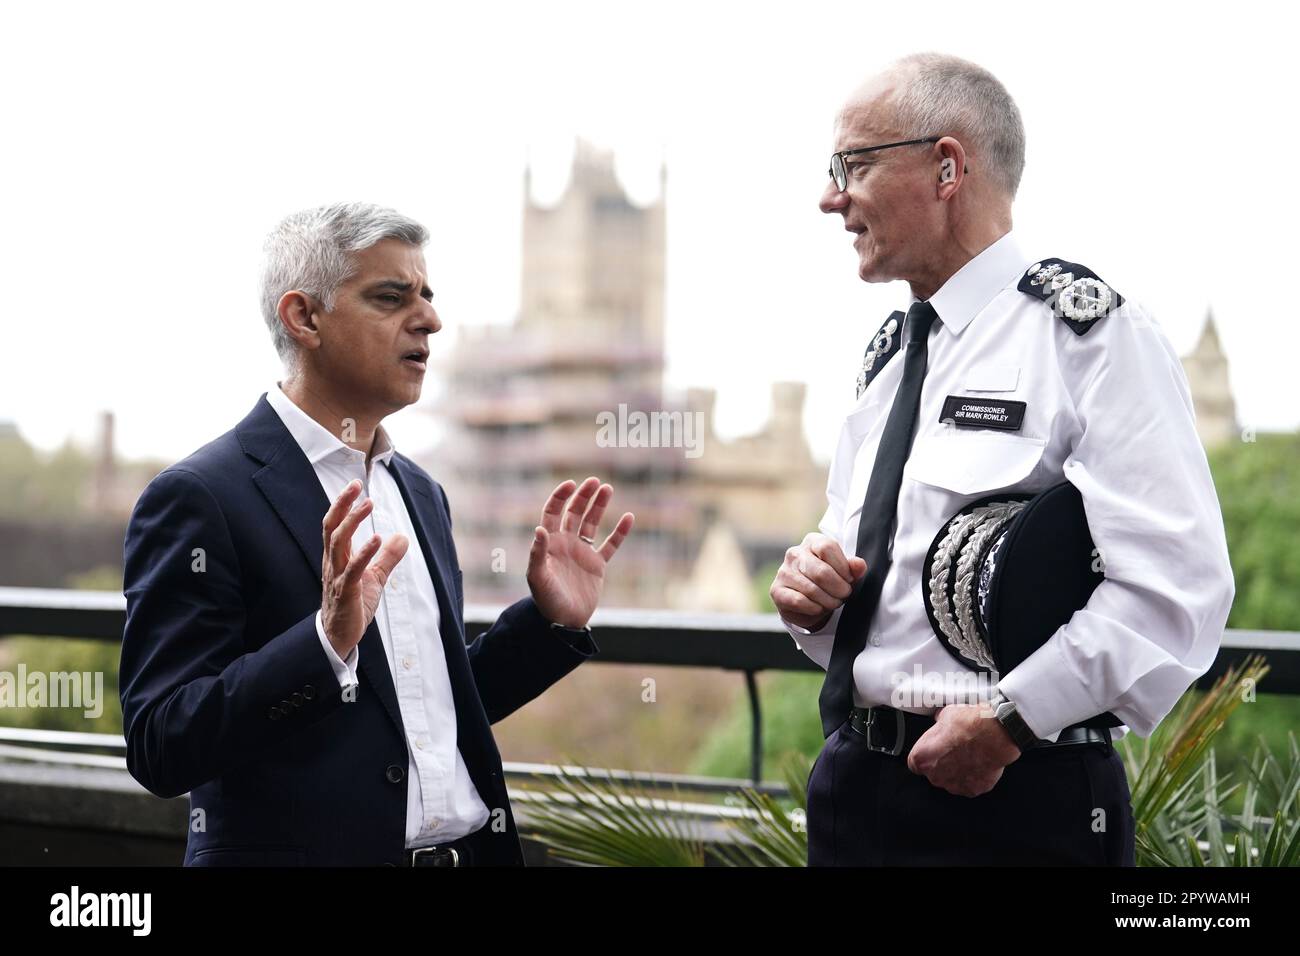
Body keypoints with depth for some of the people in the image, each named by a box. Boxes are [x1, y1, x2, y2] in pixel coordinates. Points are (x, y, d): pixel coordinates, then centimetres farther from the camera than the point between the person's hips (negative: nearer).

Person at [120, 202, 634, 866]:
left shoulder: (419, 492, 10)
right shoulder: (200, 498, -13)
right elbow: (159, 749, -19)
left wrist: (552, 620, 3)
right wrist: (327, 640, -29)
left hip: (468, 848, 7)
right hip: (304, 849, -6)